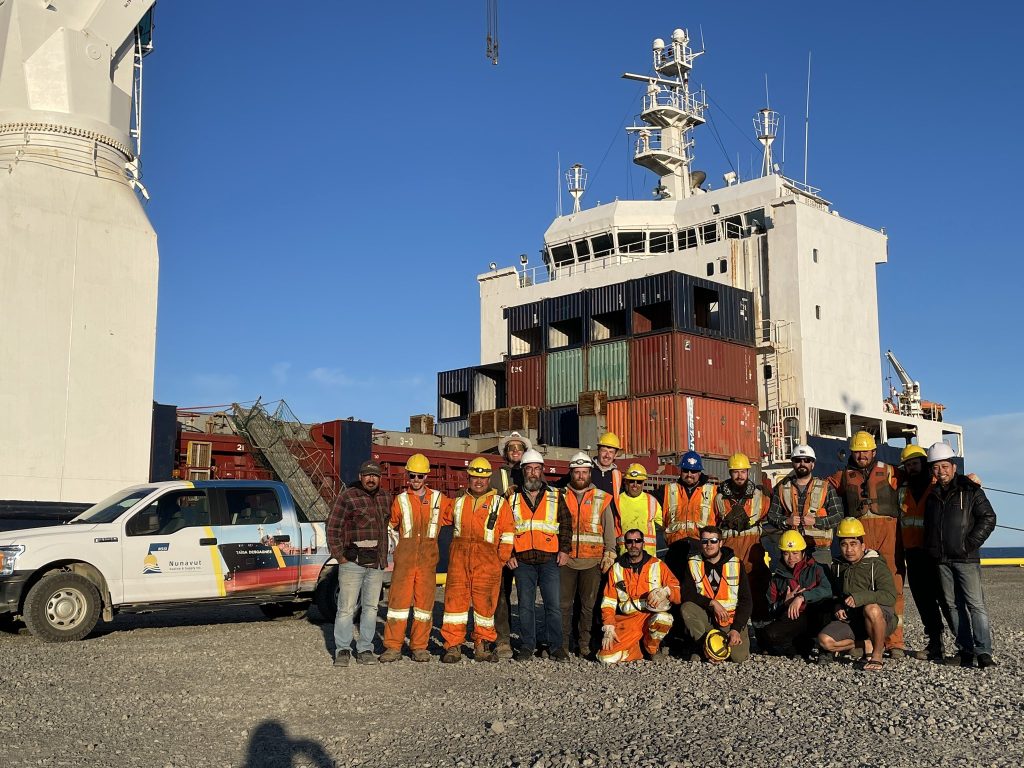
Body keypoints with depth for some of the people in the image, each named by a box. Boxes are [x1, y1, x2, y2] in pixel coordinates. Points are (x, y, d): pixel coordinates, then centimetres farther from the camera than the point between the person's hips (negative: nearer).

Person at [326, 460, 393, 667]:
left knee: (371, 607, 9)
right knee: (346, 608, -3)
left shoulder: (386, 498, 11)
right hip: (352, 562, -5)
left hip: (376, 564, 5)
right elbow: (333, 527, -4)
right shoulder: (347, 496, -4)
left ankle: (365, 649, 18)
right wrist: (339, 556, -7)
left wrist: (384, 557, 14)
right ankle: (342, 650, 8)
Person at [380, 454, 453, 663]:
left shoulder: (439, 499, 9)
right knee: (399, 599, -5)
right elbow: (391, 525, 17)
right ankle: (393, 647, 1)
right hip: (405, 557, -1)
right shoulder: (400, 500, 6)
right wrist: (400, 545, 11)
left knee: (425, 601, 3)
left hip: (428, 559, 1)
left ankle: (419, 647, 12)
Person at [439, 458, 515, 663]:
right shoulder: (458, 502, 18)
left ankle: (483, 646, 12)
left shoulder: (500, 503, 9)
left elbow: (507, 535, 6)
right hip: (459, 559, 2)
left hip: (487, 561, -2)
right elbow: (439, 518, 31)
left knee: (484, 602, 0)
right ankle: (453, 646, 4)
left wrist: (501, 560, -2)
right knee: (455, 599, -2)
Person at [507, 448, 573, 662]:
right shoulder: (513, 498, 10)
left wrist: (564, 550, -1)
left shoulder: (555, 496, 9)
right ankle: (527, 646, 13)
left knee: (553, 604, -1)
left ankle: (556, 646, 9)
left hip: (550, 559, -1)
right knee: (525, 605, 5)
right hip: (522, 560, 1)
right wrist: (508, 555, 3)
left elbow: (566, 524, 9)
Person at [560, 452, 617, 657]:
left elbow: (609, 529, 9)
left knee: (588, 604, 4)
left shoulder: (601, 499, 8)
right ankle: (563, 644, 10)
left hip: (592, 561, 0)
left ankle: (585, 644, 12)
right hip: (566, 558, 0)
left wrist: (609, 554, 1)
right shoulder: (561, 497, 7)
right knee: (564, 603, 3)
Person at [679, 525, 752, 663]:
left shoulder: (736, 564, -2)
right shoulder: (693, 564, 0)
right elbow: (687, 595, -7)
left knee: (739, 657, -20)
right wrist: (712, 603, -20)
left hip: (732, 618, 0)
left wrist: (736, 629, -14)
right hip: (706, 618, 1)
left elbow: (746, 600, -3)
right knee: (686, 608, -30)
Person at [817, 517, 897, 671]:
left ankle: (877, 656, -20)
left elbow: (890, 596, -21)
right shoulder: (837, 567, 10)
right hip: (848, 619, 5)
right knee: (824, 640, -21)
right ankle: (867, 644, 0)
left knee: (871, 609, -41)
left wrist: (861, 597, -33)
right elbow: (834, 595, 23)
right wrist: (837, 607, 1)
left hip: (882, 619, -5)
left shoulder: (876, 565, -8)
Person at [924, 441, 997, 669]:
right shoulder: (932, 495, 14)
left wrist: (970, 543, -9)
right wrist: (931, 549, 14)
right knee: (952, 605, 5)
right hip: (942, 560, 5)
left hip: (966, 558, -5)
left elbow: (988, 518, -3)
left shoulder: (970, 491, -1)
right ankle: (965, 650, 11)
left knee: (975, 604, -9)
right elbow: (928, 525, 25)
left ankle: (983, 651, -7)